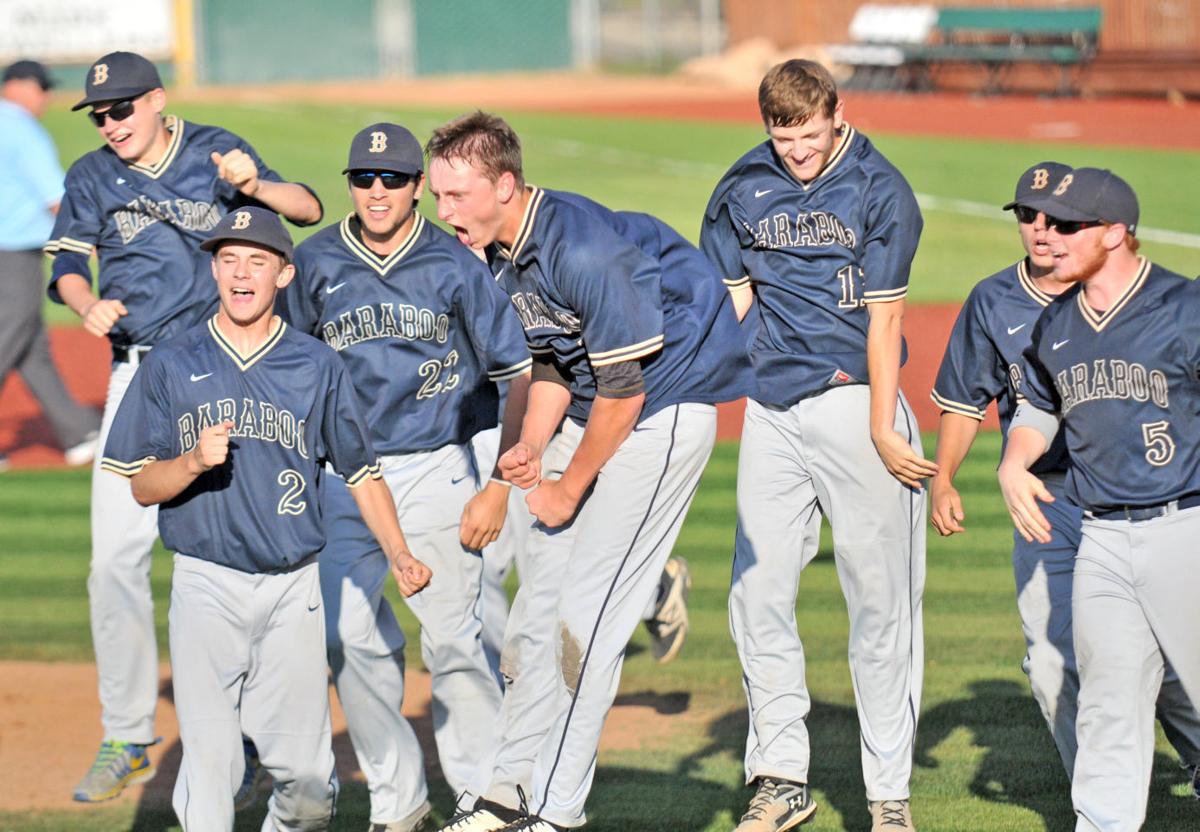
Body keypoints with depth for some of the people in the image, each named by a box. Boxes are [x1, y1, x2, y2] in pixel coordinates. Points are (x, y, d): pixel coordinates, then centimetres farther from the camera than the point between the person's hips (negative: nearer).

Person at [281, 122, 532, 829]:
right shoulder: (316, 264, 2)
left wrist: (499, 488, -5)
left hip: (436, 471, -3)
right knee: (350, 636, -2)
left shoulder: (456, 265, -5)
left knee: (451, 635, -3)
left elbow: (518, 374, -1)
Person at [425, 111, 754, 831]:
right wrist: (533, 445, -6)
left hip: (664, 413, -9)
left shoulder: (583, 251, -28)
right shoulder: (500, 252, 0)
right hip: (590, 415, 9)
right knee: (538, 598, 10)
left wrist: (568, 488, -14)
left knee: (587, 609, -12)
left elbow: (625, 387, -24)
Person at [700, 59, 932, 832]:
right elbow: (732, 297, 12)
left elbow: (883, 317, -8)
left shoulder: (879, 190, -6)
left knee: (879, 598, -2)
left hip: (858, 402, -4)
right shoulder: (742, 189, 6)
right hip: (771, 411, 4)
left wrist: (881, 429, -11)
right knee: (757, 592, 2)